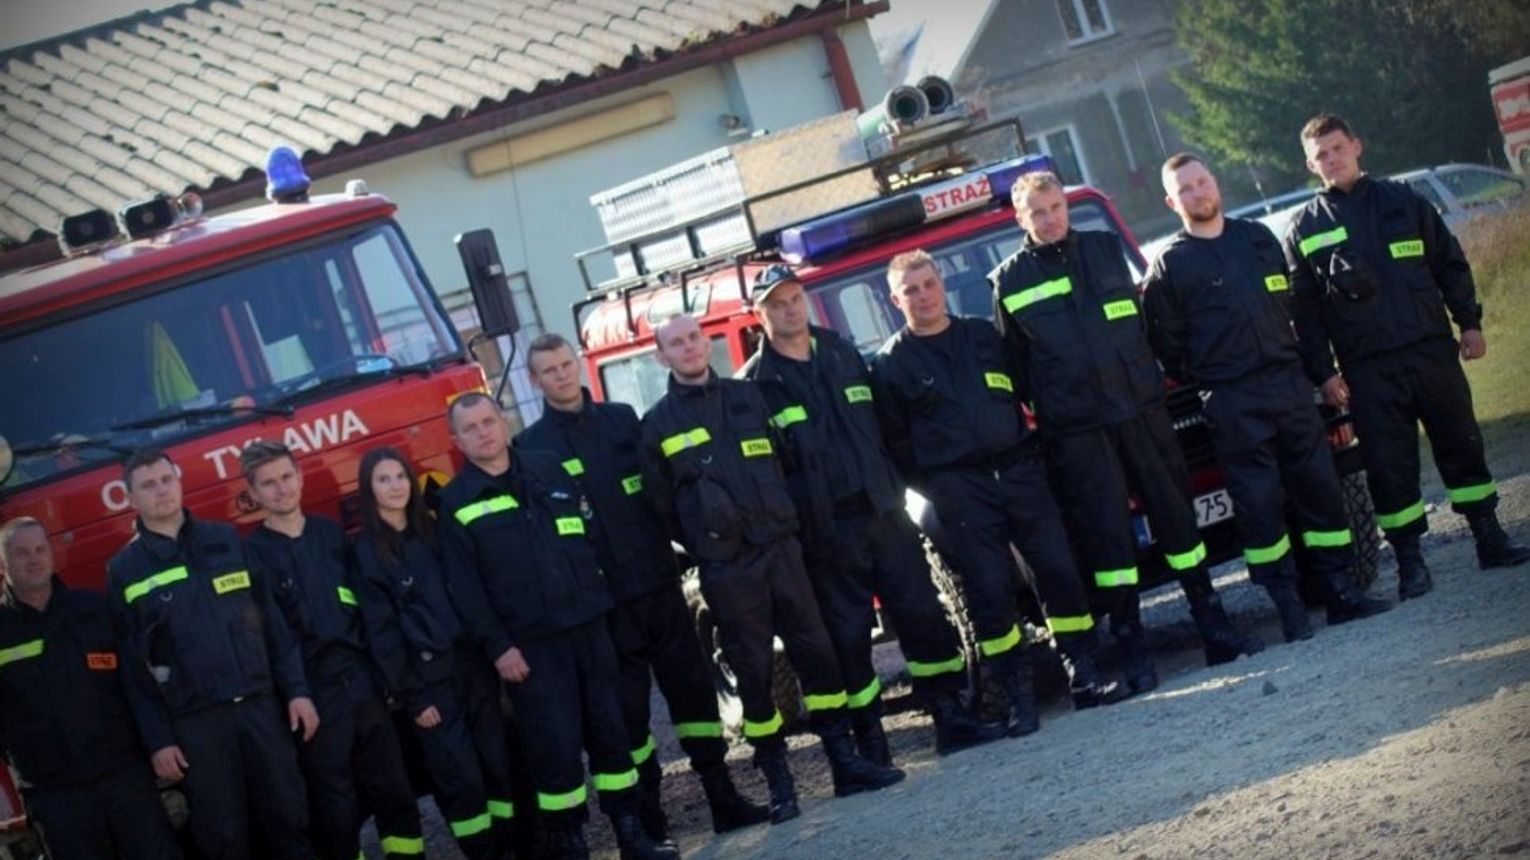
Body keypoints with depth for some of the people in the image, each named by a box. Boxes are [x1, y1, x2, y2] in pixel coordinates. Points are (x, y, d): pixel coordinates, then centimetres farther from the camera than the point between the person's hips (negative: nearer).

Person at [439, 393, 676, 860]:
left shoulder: (548, 470, 10)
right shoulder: (456, 503, -2)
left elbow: (593, 533, 14)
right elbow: (465, 587, -4)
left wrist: (601, 595, 8)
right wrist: (496, 646, -10)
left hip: (587, 625, 4)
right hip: (530, 643, -4)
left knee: (610, 729, 7)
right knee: (556, 746, -4)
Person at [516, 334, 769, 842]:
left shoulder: (622, 419, 10)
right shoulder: (530, 447, -1)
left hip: (658, 584, 3)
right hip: (603, 599, -3)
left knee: (692, 686, 3)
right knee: (628, 708, 1)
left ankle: (723, 799, 11)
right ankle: (648, 819, 9)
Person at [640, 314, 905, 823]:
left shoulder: (747, 397, 10)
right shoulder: (658, 424, 1)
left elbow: (782, 460, 18)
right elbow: (660, 504, 4)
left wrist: (785, 517, 13)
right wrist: (703, 545, 2)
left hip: (780, 546, 3)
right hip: (725, 567, -3)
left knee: (816, 651, 1)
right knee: (753, 670, 0)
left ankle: (845, 762, 8)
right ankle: (778, 782, 7)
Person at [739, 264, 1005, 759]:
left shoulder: (844, 356, 13)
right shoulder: (756, 384, -3)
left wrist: (895, 488, 12)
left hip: (883, 513, 5)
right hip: (825, 530, -4)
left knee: (923, 615, 4)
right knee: (848, 636, -1)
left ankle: (951, 719, 12)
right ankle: (869, 744, 6)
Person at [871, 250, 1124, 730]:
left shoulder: (983, 336, 13)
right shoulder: (891, 365, 2)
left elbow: (1024, 394, 19)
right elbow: (895, 443, 1)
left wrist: (1031, 452, 10)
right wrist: (934, 491, -4)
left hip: (1018, 471, 3)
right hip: (958, 491, -3)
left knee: (1060, 570, -1)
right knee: (990, 592, -5)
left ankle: (1084, 677, 7)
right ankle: (1016, 698, 1)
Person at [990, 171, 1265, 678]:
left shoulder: (1106, 250, 10)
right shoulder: (1010, 283, 1)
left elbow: (1140, 317, 17)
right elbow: (1011, 365, 4)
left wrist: (1154, 379, 12)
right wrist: (1028, 421, -1)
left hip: (1142, 410, 3)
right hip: (1075, 431, -3)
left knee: (1177, 516, 7)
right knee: (1107, 535, -3)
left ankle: (1215, 629, 16)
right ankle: (1134, 651, 3)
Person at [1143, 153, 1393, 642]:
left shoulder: (1259, 239, 14)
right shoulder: (1169, 266, 0)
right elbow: (1165, 343, 0)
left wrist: (1307, 363, 16)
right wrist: (1205, 383, 0)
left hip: (1288, 381, 4)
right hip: (1232, 404, -4)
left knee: (1320, 486, 4)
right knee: (1259, 502, -5)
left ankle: (1342, 592, 11)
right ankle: (1290, 610, 1)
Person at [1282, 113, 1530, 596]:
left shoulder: (1402, 202, 9)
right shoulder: (1305, 230, 4)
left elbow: (1450, 263, 12)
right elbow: (1304, 310, 2)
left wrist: (1469, 322, 4)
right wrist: (1324, 374, -4)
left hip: (1432, 350, 2)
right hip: (1368, 370, -2)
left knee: (1461, 444, 7)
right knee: (1389, 465, -2)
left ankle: (1490, 540, 18)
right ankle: (1409, 561, 6)